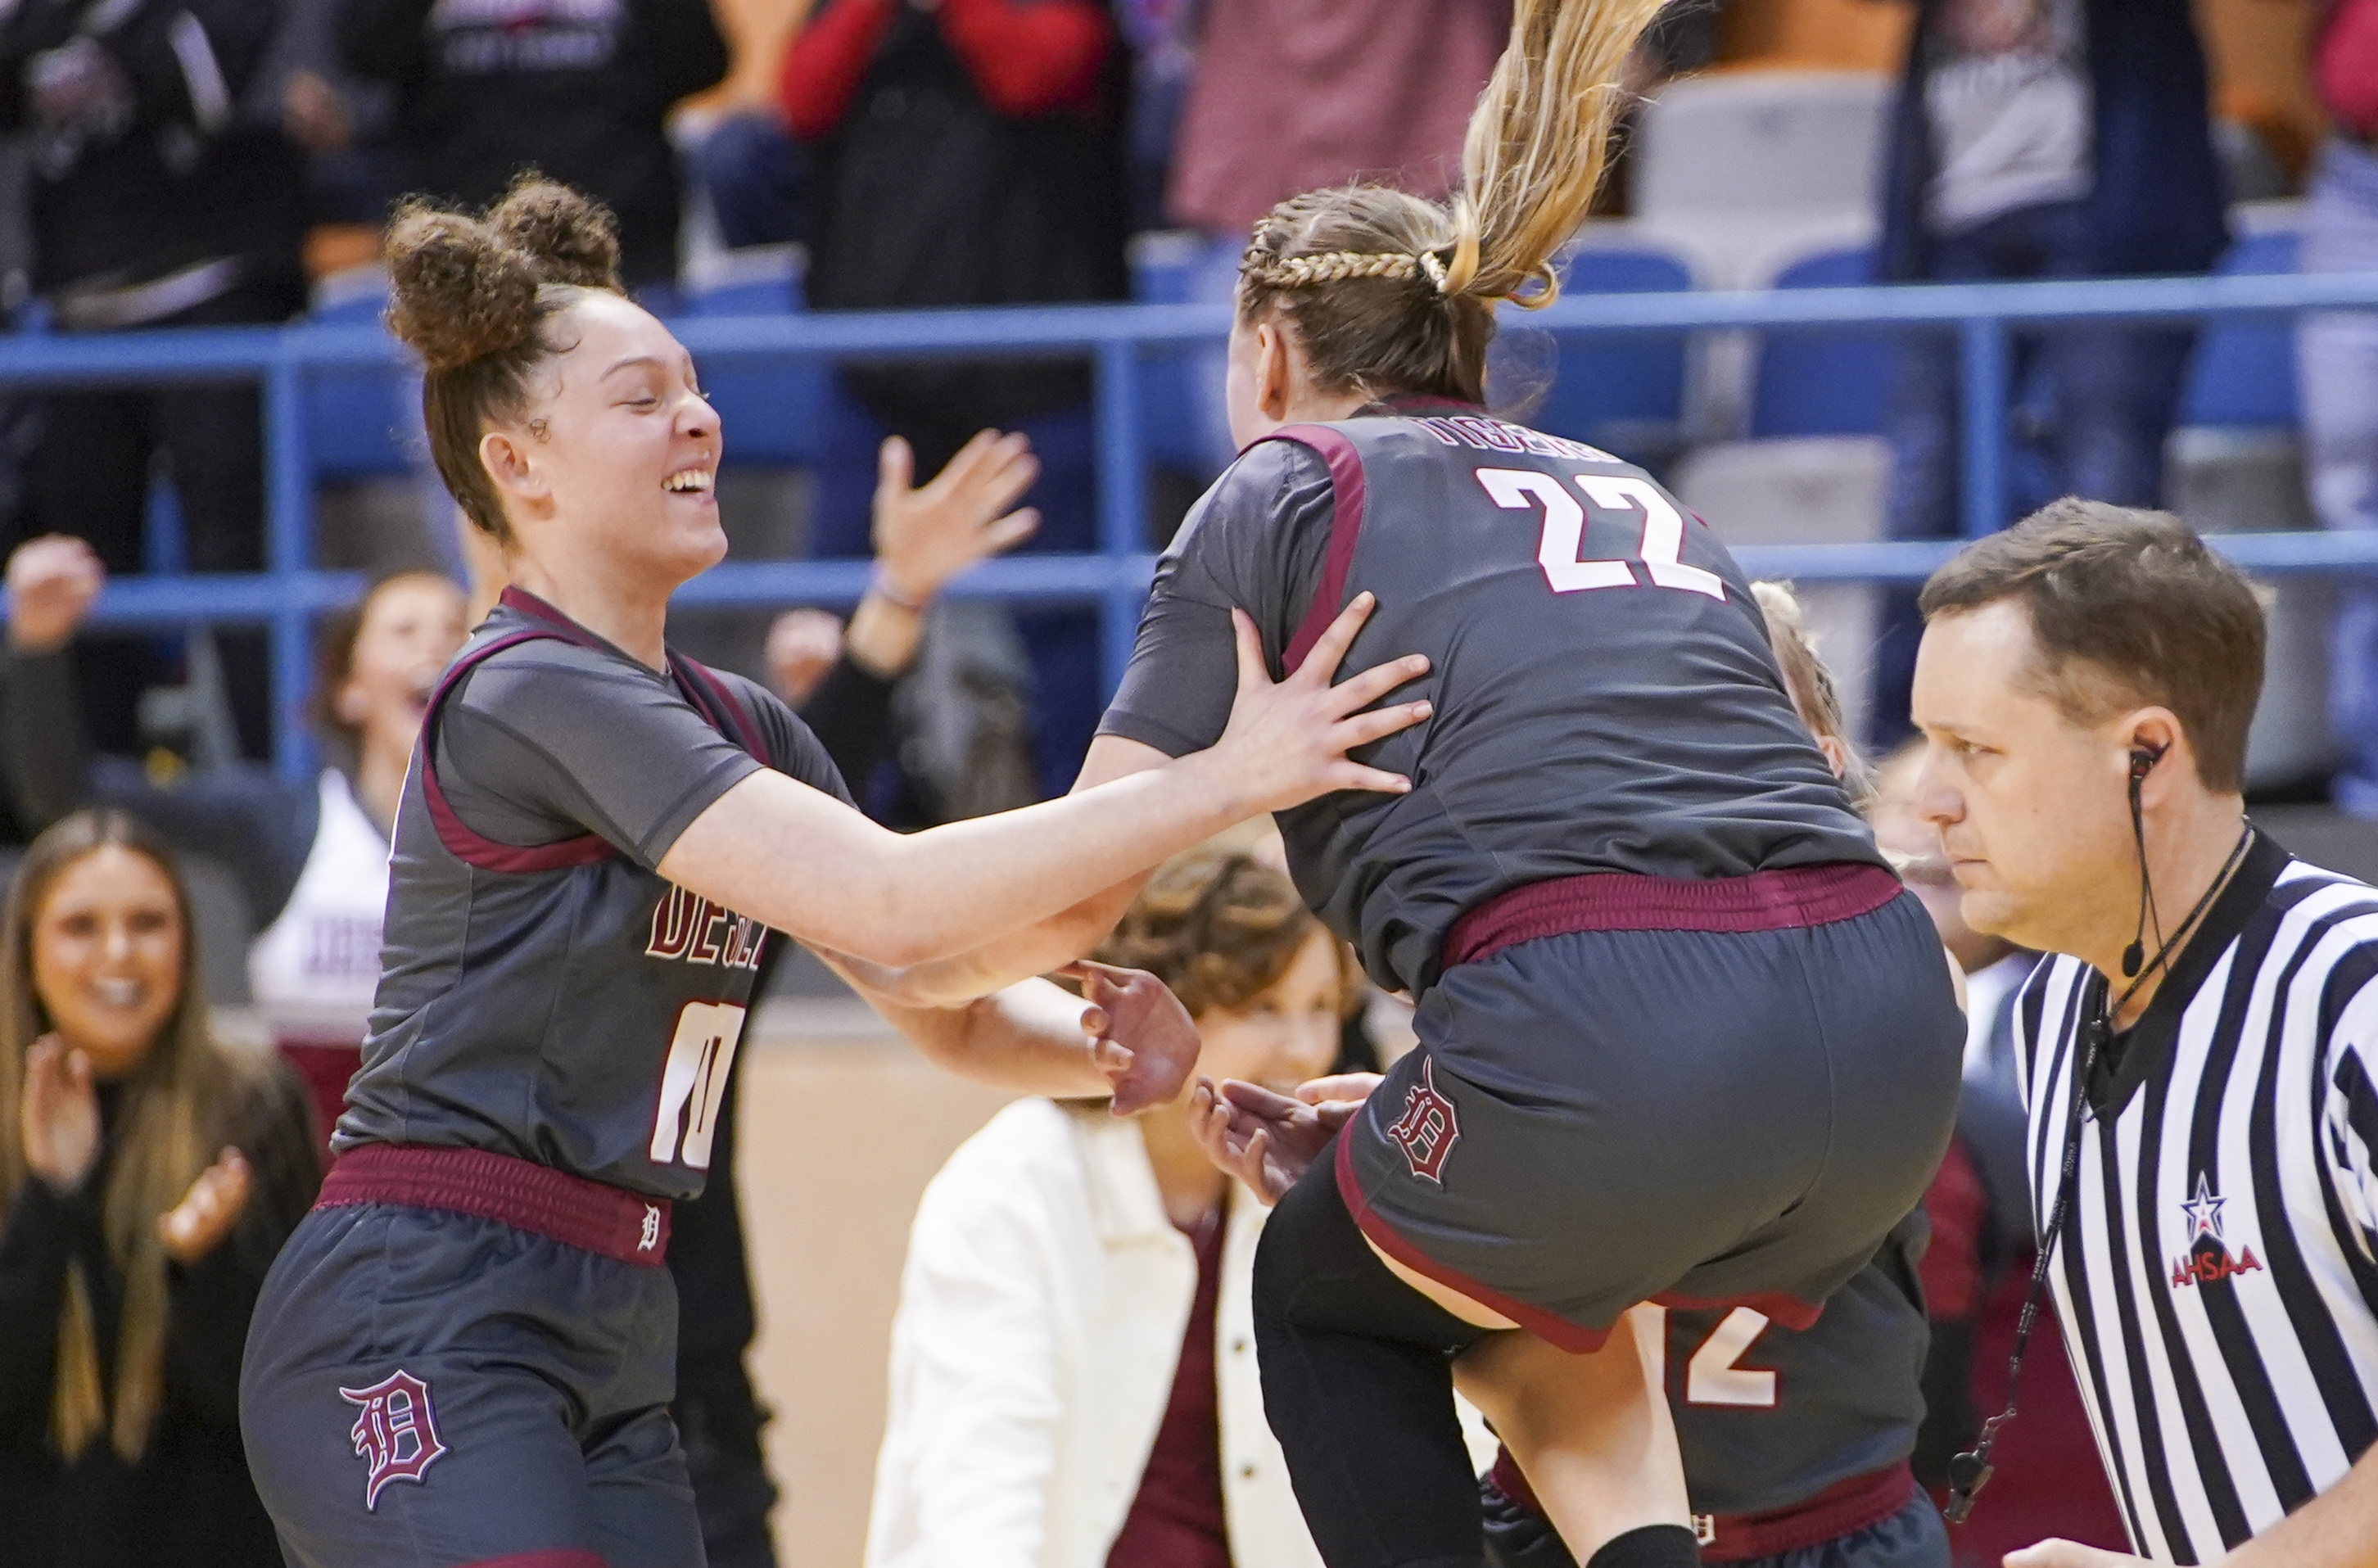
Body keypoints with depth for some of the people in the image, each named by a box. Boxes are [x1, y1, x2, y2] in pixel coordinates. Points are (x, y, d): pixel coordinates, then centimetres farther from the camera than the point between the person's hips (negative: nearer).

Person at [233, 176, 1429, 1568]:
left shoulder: (735, 726, 16)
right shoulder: (530, 695, -13)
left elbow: (951, 1011, 15)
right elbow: (890, 902, -22)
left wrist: (1100, 1044, -9)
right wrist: (1222, 782, -22)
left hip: (613, 1361, 9)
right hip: (419, 1345, -9)